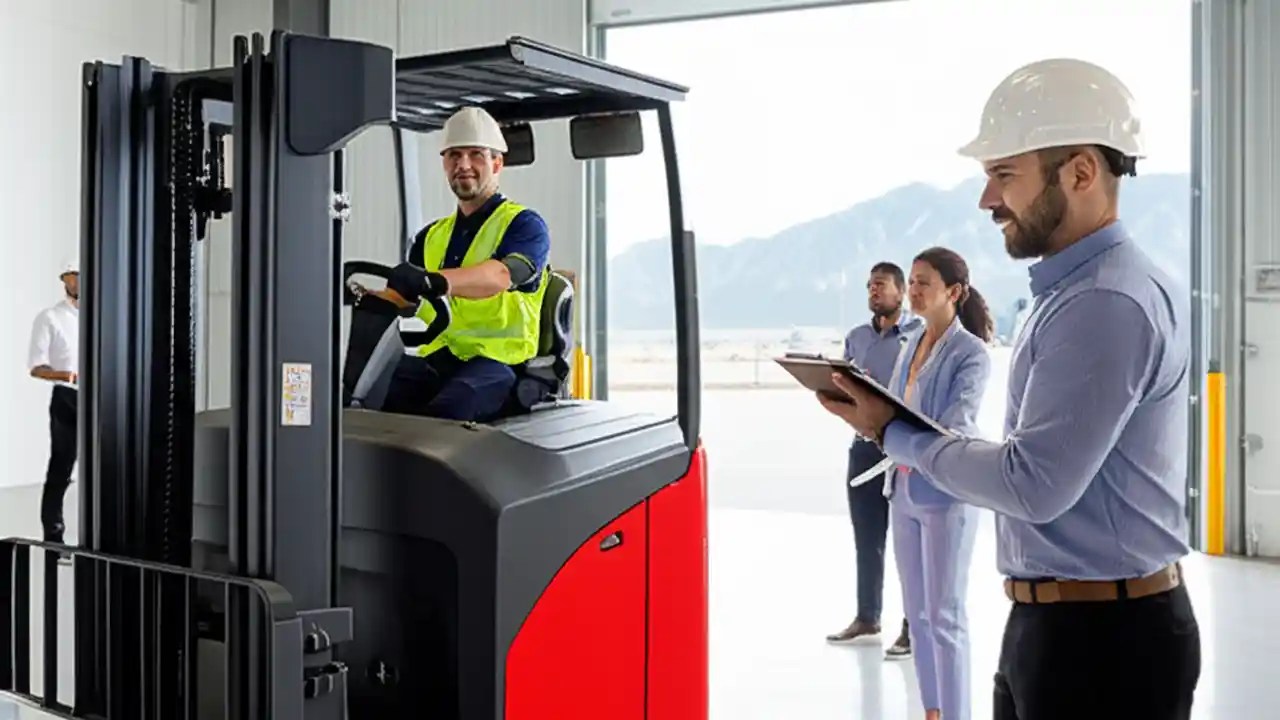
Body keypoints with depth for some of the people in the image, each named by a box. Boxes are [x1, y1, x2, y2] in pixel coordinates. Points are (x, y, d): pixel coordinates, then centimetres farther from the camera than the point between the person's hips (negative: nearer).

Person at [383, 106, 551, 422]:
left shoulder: (525, 225, 3)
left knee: (448, 409, -36)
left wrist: (435, 281, -37)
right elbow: (400, 295, 18)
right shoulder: (432, 236, 25)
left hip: (497, 359, -5)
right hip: (434, 357, 5)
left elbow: (500, 276, -19)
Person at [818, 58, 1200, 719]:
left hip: (1103, 640, -9)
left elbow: (1035, 485, -24)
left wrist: (894, 434, -13)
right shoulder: (1071, 291, 12)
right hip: (1052, 623, 9)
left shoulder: (1106, 303, -22)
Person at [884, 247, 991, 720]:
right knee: (917, 612, 14)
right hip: (905, 489, 7)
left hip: (945, 491, -7)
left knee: (944, 614, -2)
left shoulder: (971, 352, -10)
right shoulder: (912, 344, 12)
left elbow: (958, 425, -22)